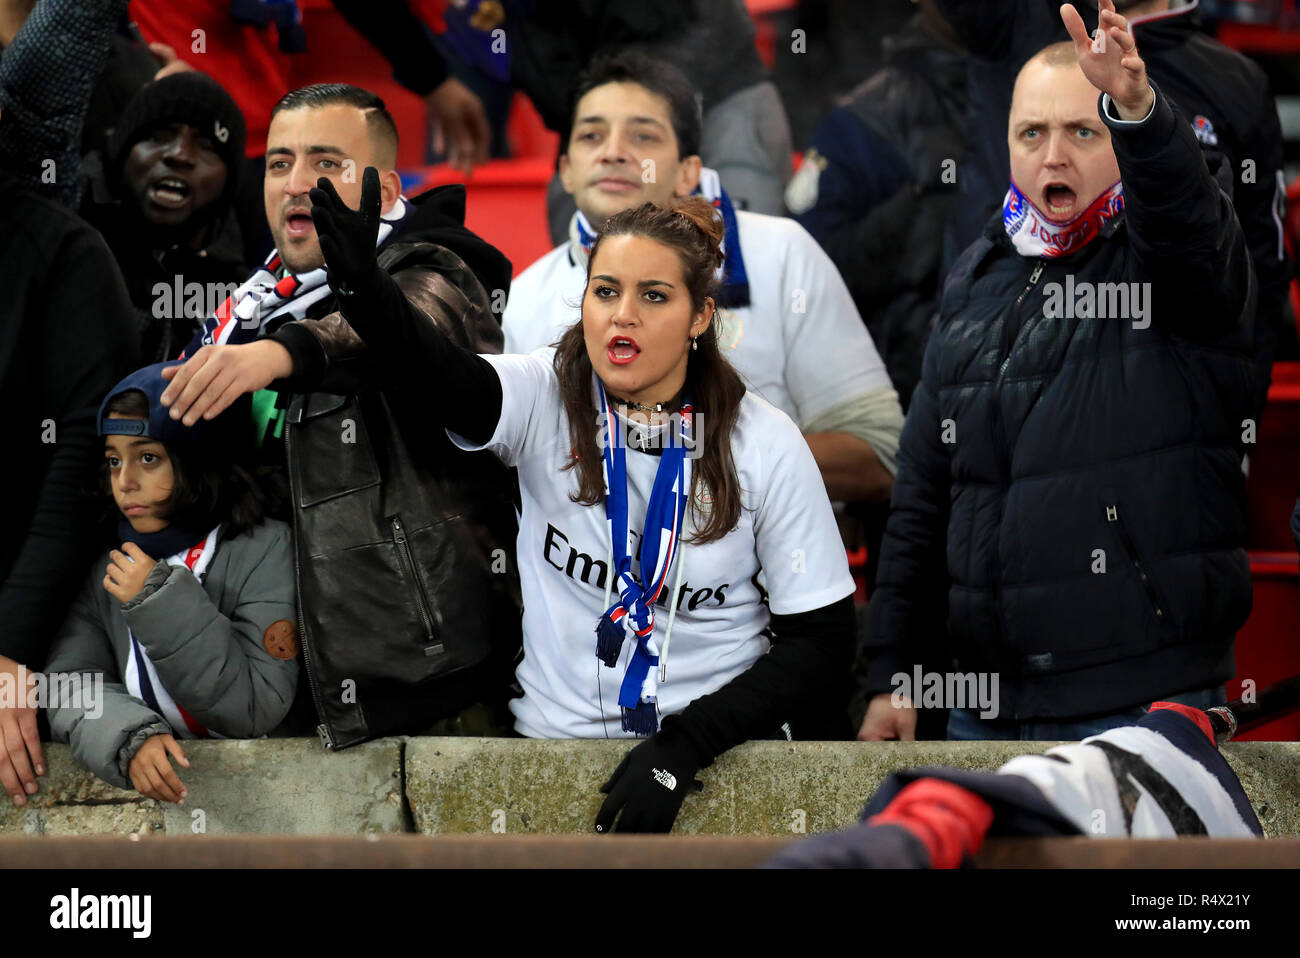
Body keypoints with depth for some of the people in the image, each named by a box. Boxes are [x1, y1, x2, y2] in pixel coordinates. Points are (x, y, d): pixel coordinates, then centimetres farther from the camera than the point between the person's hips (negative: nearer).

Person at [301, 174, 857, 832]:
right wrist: (360, 286, -44)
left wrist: (685, 744, -12)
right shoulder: (544, 398, -2)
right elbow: (438, 379, -24)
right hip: (557, 735, 1)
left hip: (719, 749, -1)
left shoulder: (766, 446, -3)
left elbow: (822, 638, -1)